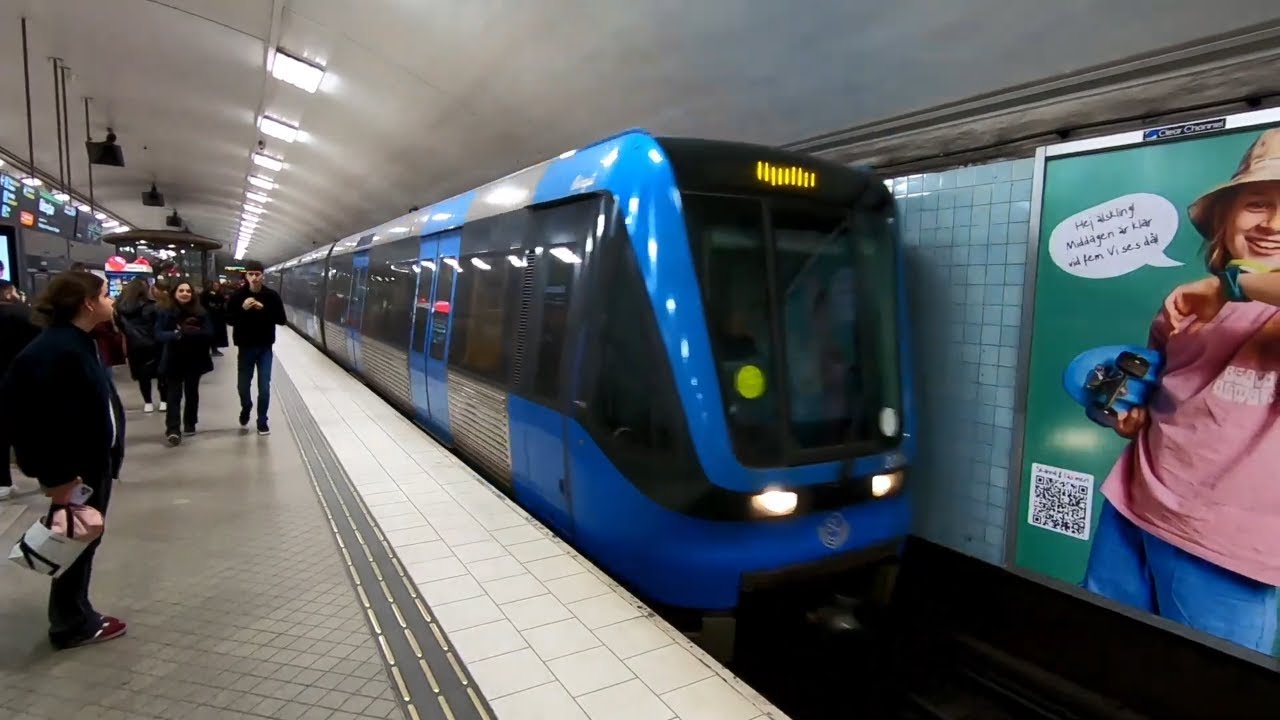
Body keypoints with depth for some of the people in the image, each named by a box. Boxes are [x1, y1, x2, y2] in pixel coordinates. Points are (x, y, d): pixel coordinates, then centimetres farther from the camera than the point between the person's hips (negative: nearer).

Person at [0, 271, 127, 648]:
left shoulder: (79, 343, 7)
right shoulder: (54, 351, -24)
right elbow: (39, 418, -26)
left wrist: (107, 459, 14)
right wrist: (56, 476, -22)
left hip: (93, 462, 9)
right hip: (74, 469, -9)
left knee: (84, 542, 19)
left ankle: (78, 616, 34)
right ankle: (72, 625, 24)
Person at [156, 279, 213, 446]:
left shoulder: (201, 313, -1)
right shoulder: (166, 313, -1)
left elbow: (209, 333, -10)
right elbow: (158, 334, -10)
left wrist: (187, 332, -24)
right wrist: (175, 334, -30)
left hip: (194, 360, 1)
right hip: (174, 360, -1)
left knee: (192, 393, 14)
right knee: (174, 394, -6)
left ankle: (190, 424, 29)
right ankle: (172, 430, -11)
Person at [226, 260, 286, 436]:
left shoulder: (272, 295, -4)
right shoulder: (238, 295, -4)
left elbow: (281, 319, -7)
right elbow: (229, 319, -4)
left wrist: (263, 309, -20)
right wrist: (243, 309, -21)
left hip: (265, 347, -1)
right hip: (245, 347, 1)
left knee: (264, 386, -1)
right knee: (243, 385, 10)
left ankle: (262, 421, 11)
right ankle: (246, 409, 40)